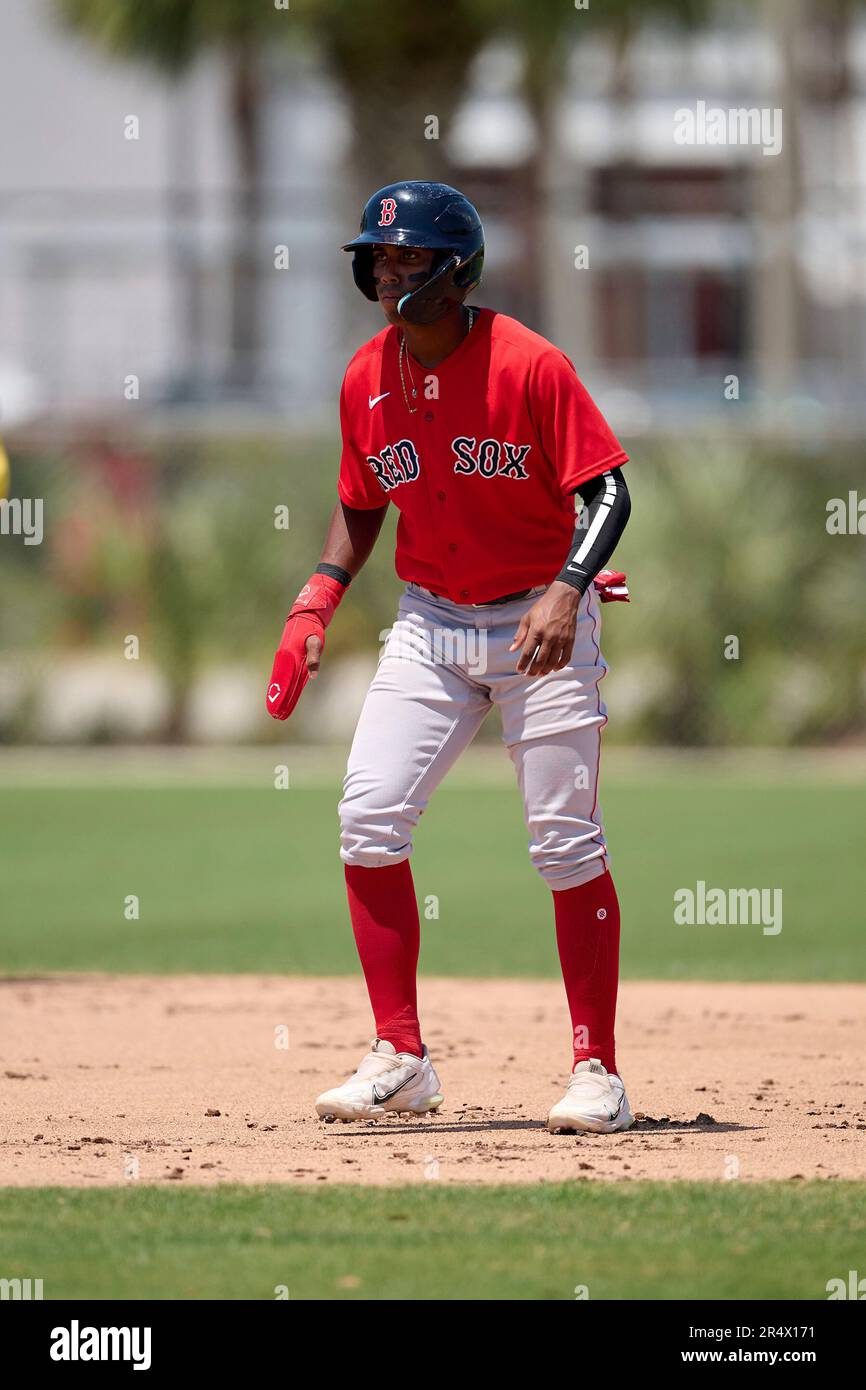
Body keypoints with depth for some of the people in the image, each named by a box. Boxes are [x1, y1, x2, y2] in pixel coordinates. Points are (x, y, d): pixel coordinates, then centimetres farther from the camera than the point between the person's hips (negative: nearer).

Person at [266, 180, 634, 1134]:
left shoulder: (528, 365, -16)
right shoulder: (367, 379, 0)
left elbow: (606, 490, -16)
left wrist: (566, 590, -31)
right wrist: (313, 607, 2)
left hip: (539, 624, -5)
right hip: (428, 625, 5)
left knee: (567, 842, -5)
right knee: (367, 820, -6)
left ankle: (597, 1071, 5)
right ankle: (399, 1061, 3)